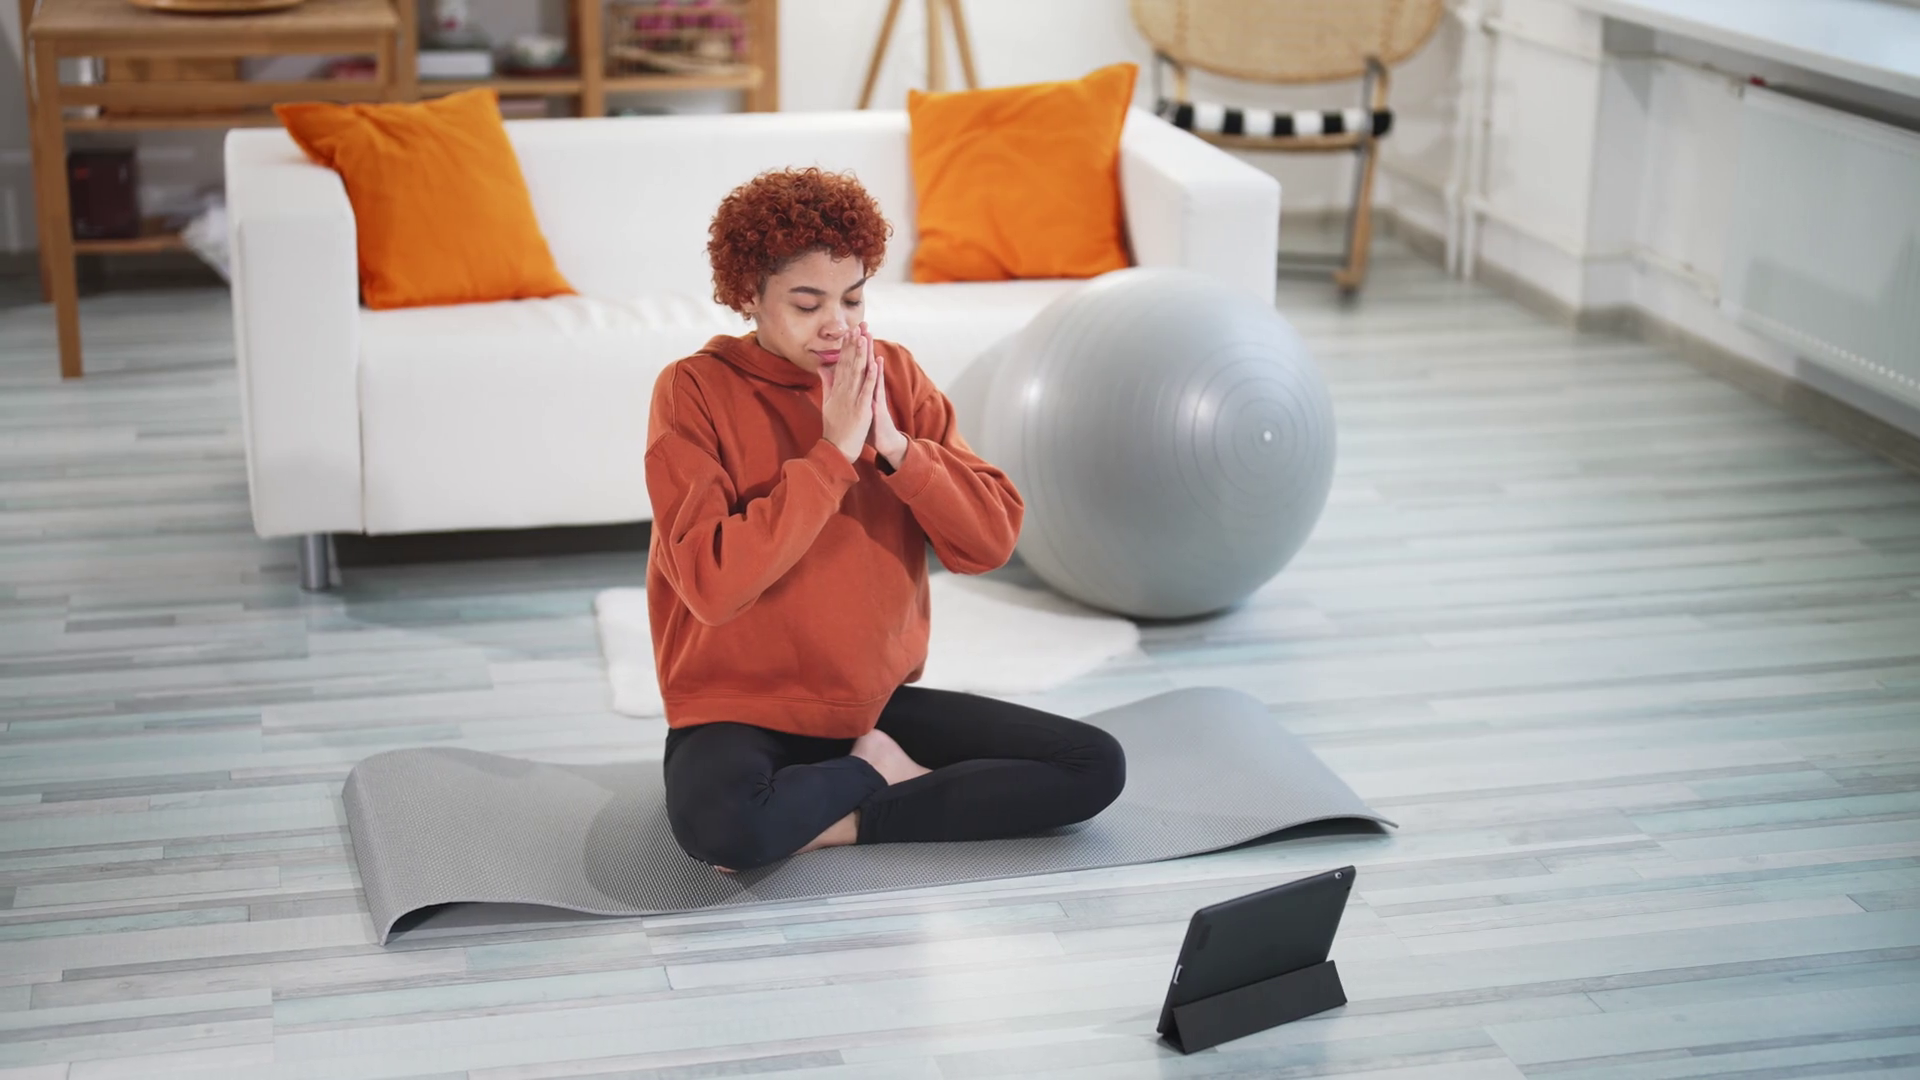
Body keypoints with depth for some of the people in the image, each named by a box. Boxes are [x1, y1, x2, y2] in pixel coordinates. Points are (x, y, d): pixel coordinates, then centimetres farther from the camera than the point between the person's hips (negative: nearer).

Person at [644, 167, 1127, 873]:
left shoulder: (894, 375, 2)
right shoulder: (696, 391, -11)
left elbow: (992, 541, -4)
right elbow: (712, 584, -24)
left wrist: (895, 446, -18)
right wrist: (834, 452, -23)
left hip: (879, 701, 5)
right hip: (743, 714, -4)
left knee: (1096, 766, -10)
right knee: (720, 825, -38)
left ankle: (838, 823, -8)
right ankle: (875, 774, -8)